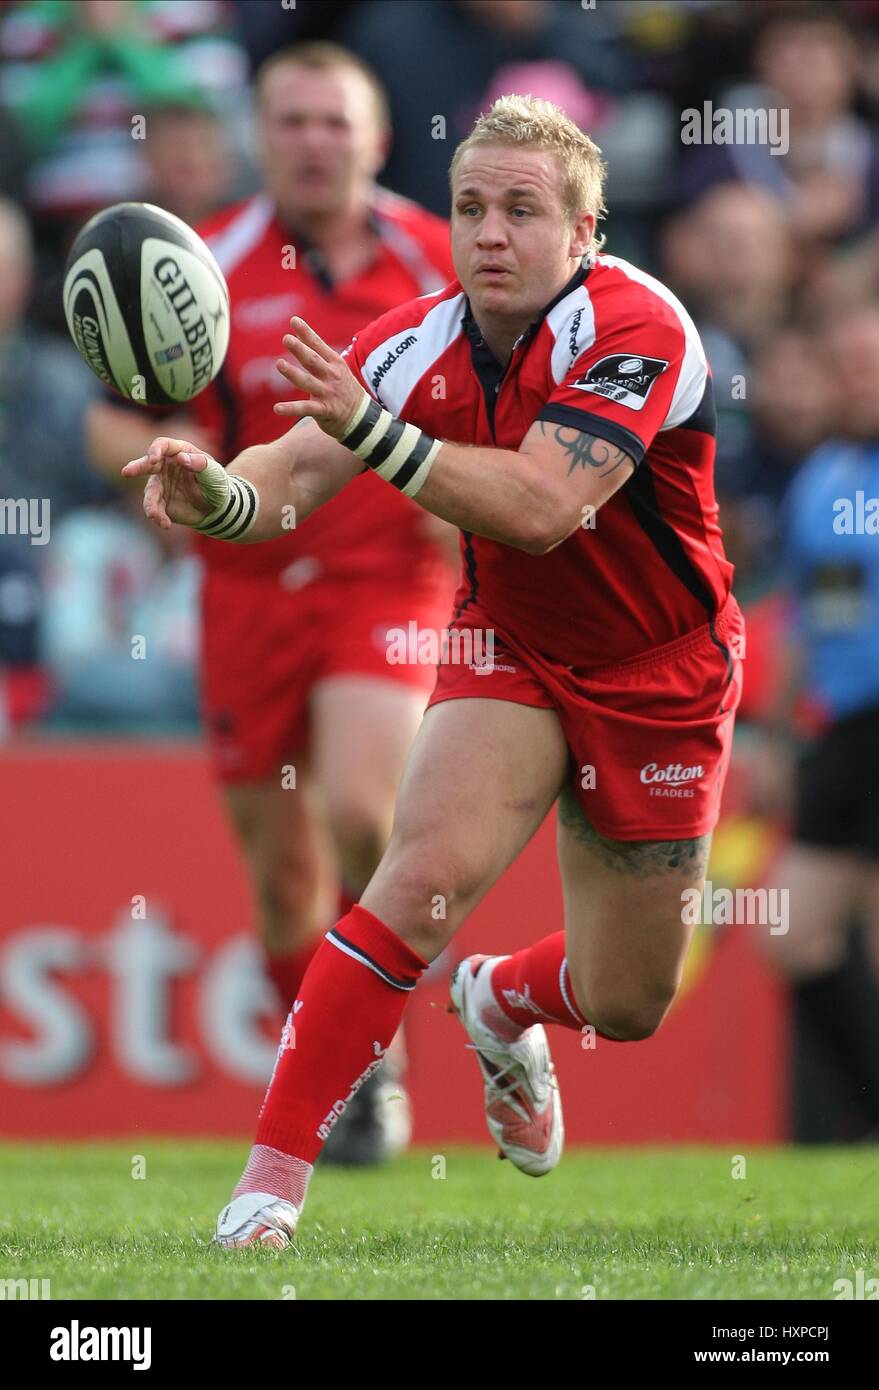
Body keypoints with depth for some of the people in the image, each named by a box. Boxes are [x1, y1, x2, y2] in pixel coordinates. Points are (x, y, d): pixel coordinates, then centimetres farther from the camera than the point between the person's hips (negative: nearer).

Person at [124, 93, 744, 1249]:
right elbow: (291, 474, -18)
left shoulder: (634, 328, -27)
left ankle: (500, 1005, 43)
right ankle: (271, 1183, -22)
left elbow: (541, 509, -40)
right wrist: (214, 493, -42)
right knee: (429, 872, -25)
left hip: (660, 679, -2)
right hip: (510, 648, 2)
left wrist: (374, 429, -51)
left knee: (626, 1007, 5)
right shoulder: (421, 344, -13)